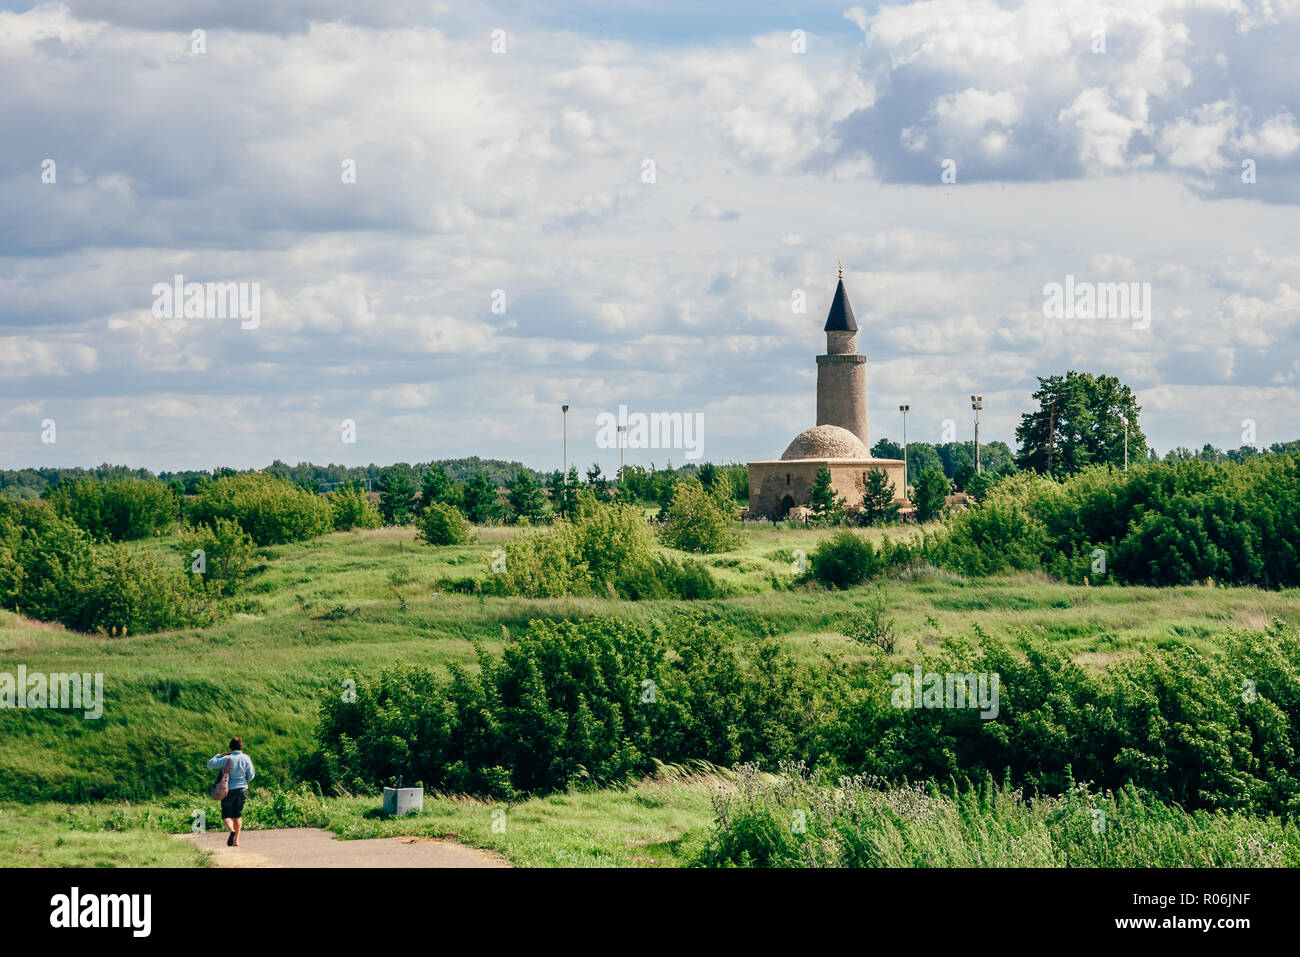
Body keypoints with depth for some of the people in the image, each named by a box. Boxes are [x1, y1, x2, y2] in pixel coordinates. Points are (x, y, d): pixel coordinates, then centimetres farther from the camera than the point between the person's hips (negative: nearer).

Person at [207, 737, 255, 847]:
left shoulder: (227, 759, -11)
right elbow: (250, 776, 2)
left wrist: (220, 755, 3)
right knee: (238, 815, 15)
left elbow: (210, 764, -6)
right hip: (242, 789, 3)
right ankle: (236, 840, 15)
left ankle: (231, 830, -26)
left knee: (227, 815, 3)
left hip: (229, 790, -3)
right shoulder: (246, 758, -3)